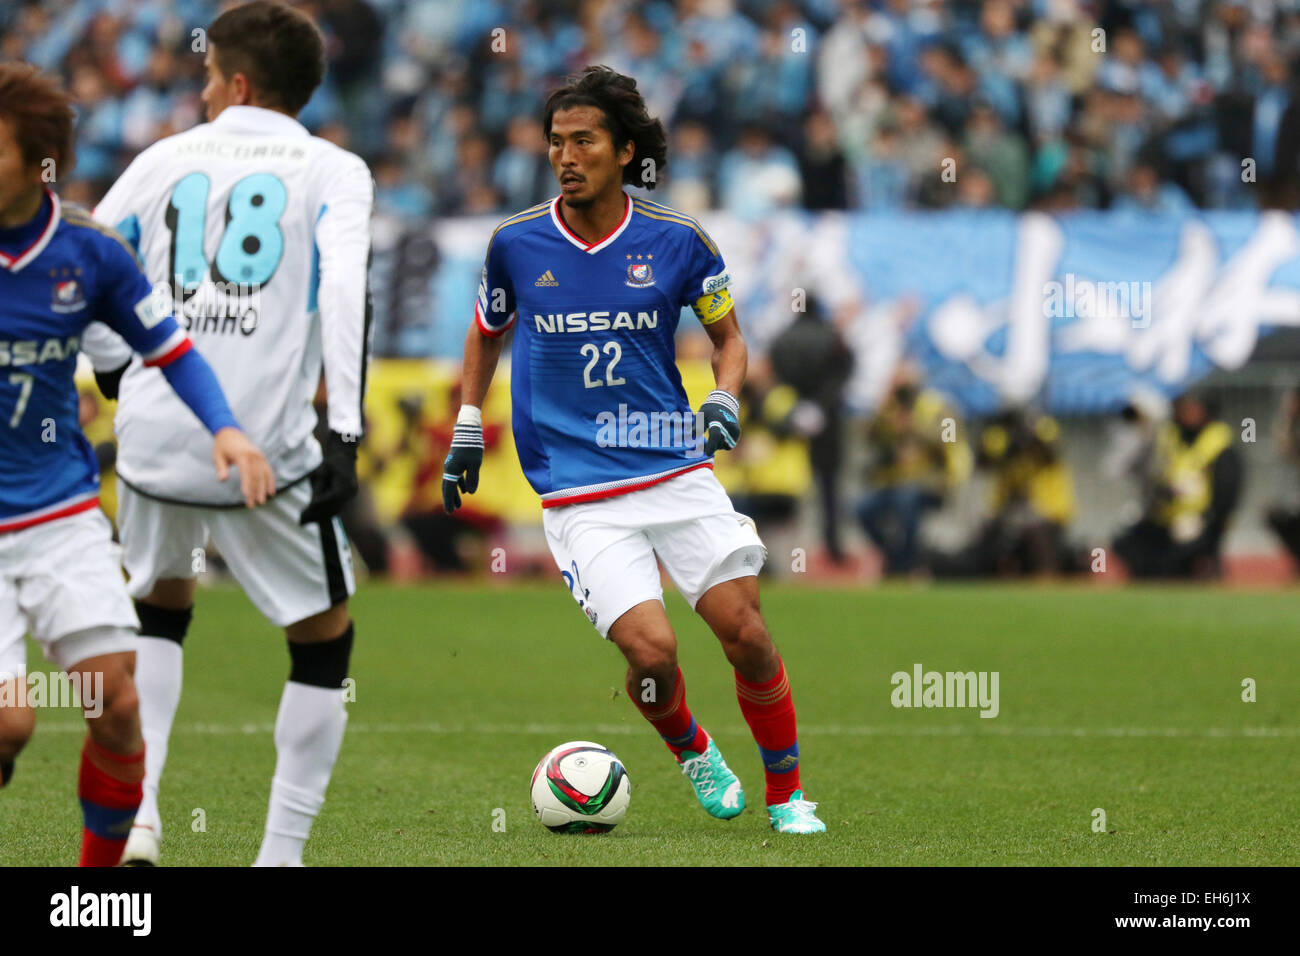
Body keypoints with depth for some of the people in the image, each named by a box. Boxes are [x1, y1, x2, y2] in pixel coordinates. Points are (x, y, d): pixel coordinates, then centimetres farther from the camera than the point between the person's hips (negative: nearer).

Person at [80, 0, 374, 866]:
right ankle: (281, 855, 9)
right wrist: (346, 436, -16)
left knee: (162, 609, 28)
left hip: (152, 439, 3)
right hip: (265, 451, -3)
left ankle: (134, 815, 13)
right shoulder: (332, 171, 5)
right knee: (325, 638, 15)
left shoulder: (165, 160, 13)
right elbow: (344, 290, -13)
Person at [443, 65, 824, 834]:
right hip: (579, 495, -1)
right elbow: (487, 333, 19)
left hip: (678, 471, 1)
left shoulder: (676, 242, -3)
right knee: (652, 650, -17)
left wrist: (725, 402, -5)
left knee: (747, 635, -6)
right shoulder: (516, 245, -1)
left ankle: (786, 794, 15)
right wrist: (468, 430, 16)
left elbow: (728, 336, 12)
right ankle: (693, 753, 16)